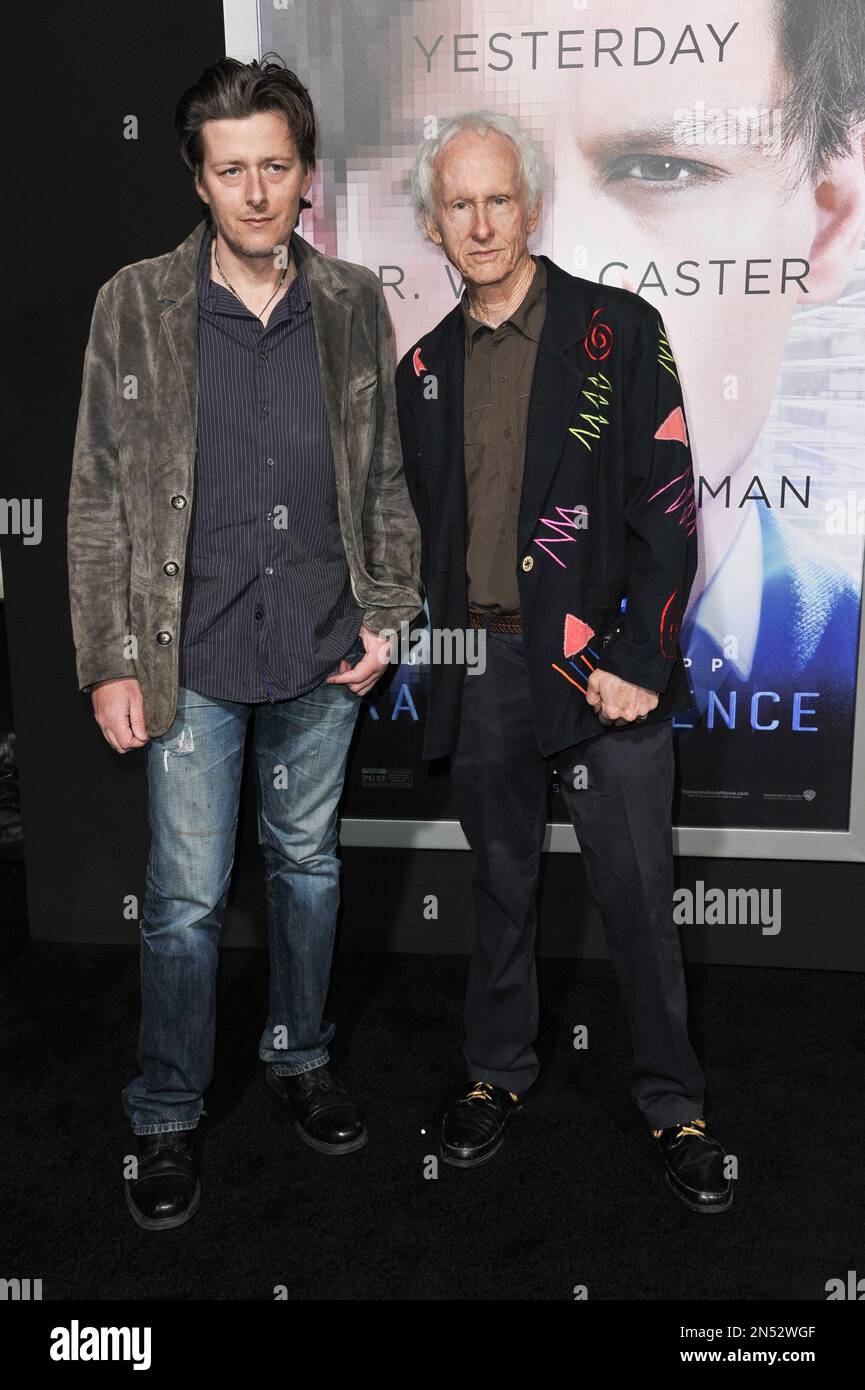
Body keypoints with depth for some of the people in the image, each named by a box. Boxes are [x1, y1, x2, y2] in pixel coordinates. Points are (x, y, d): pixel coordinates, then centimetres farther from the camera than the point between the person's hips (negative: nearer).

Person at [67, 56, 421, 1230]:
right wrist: (112, 661, -7)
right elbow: (100, 497, -4)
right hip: (195, 658, -2)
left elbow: (384, 475, 9)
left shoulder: (353, 304, 3)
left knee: (308, 861, 17)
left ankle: (300, 1055, 39)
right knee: (187, 898, 4)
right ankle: (168, 1115, 25)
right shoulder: (136, 305, -4)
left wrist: (386, 613, 2)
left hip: (324, 651, 3)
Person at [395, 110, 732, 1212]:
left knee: (637, 893, 4)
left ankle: (673, 1105, 23)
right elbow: (427, 528, 13)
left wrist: (637, 661, -14)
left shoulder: (618, 332, -2)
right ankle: (497, 1073, 34)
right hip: (480, 665, 4)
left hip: (603, 661, -3)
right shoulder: (425, 367, 10)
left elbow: (667, 512, -7)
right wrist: (430, 639, -1)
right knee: (501, 881, 16)